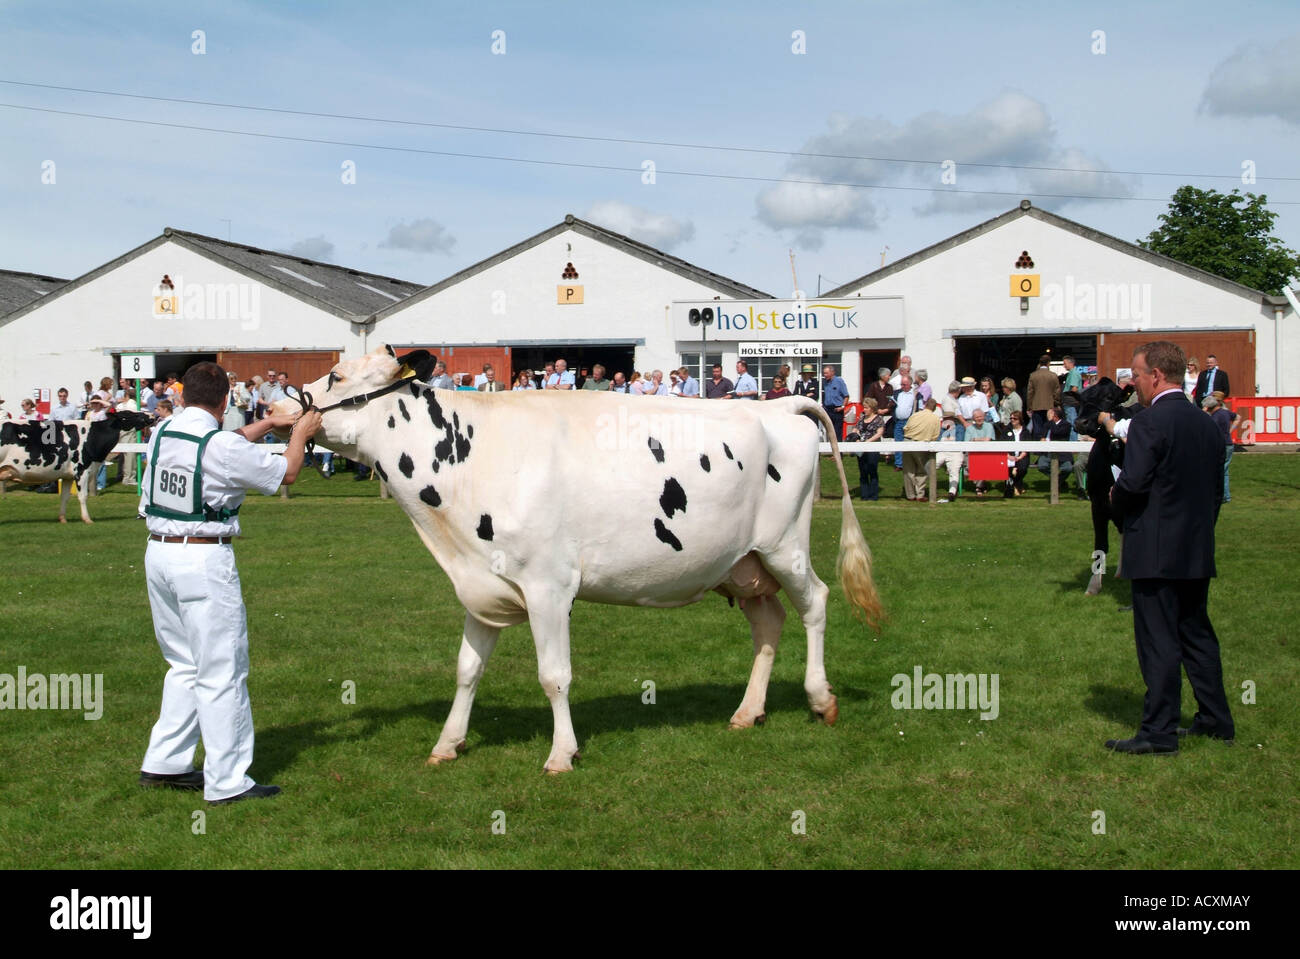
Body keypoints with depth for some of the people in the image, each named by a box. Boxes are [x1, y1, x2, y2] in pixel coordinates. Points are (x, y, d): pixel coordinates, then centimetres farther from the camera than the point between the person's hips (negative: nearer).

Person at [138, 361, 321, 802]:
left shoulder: (162, 433, 6)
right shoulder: (225, 446, -14)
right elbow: (285, 473, 1)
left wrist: (269, 423, 30)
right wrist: (299, 435, 18)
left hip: (159, 553, 7)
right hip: (204, 559, -7)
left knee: (185, 665, 20)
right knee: (221, 674, 0)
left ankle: (164, 763, 23)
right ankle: (227, 782, 5)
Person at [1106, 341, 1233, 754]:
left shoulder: (1149, 421, -16)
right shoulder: (1207, 425, 9)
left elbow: (1133, 483, -22)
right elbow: (1216, 488, 11)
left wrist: (1116, 499, -2)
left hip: (1156, 552, -8)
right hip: (1198, 551, 8)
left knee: (1158, 642, -2)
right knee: (1197, 635, 18)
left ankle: (1159, 732, 2)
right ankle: (1216, 720, 25)